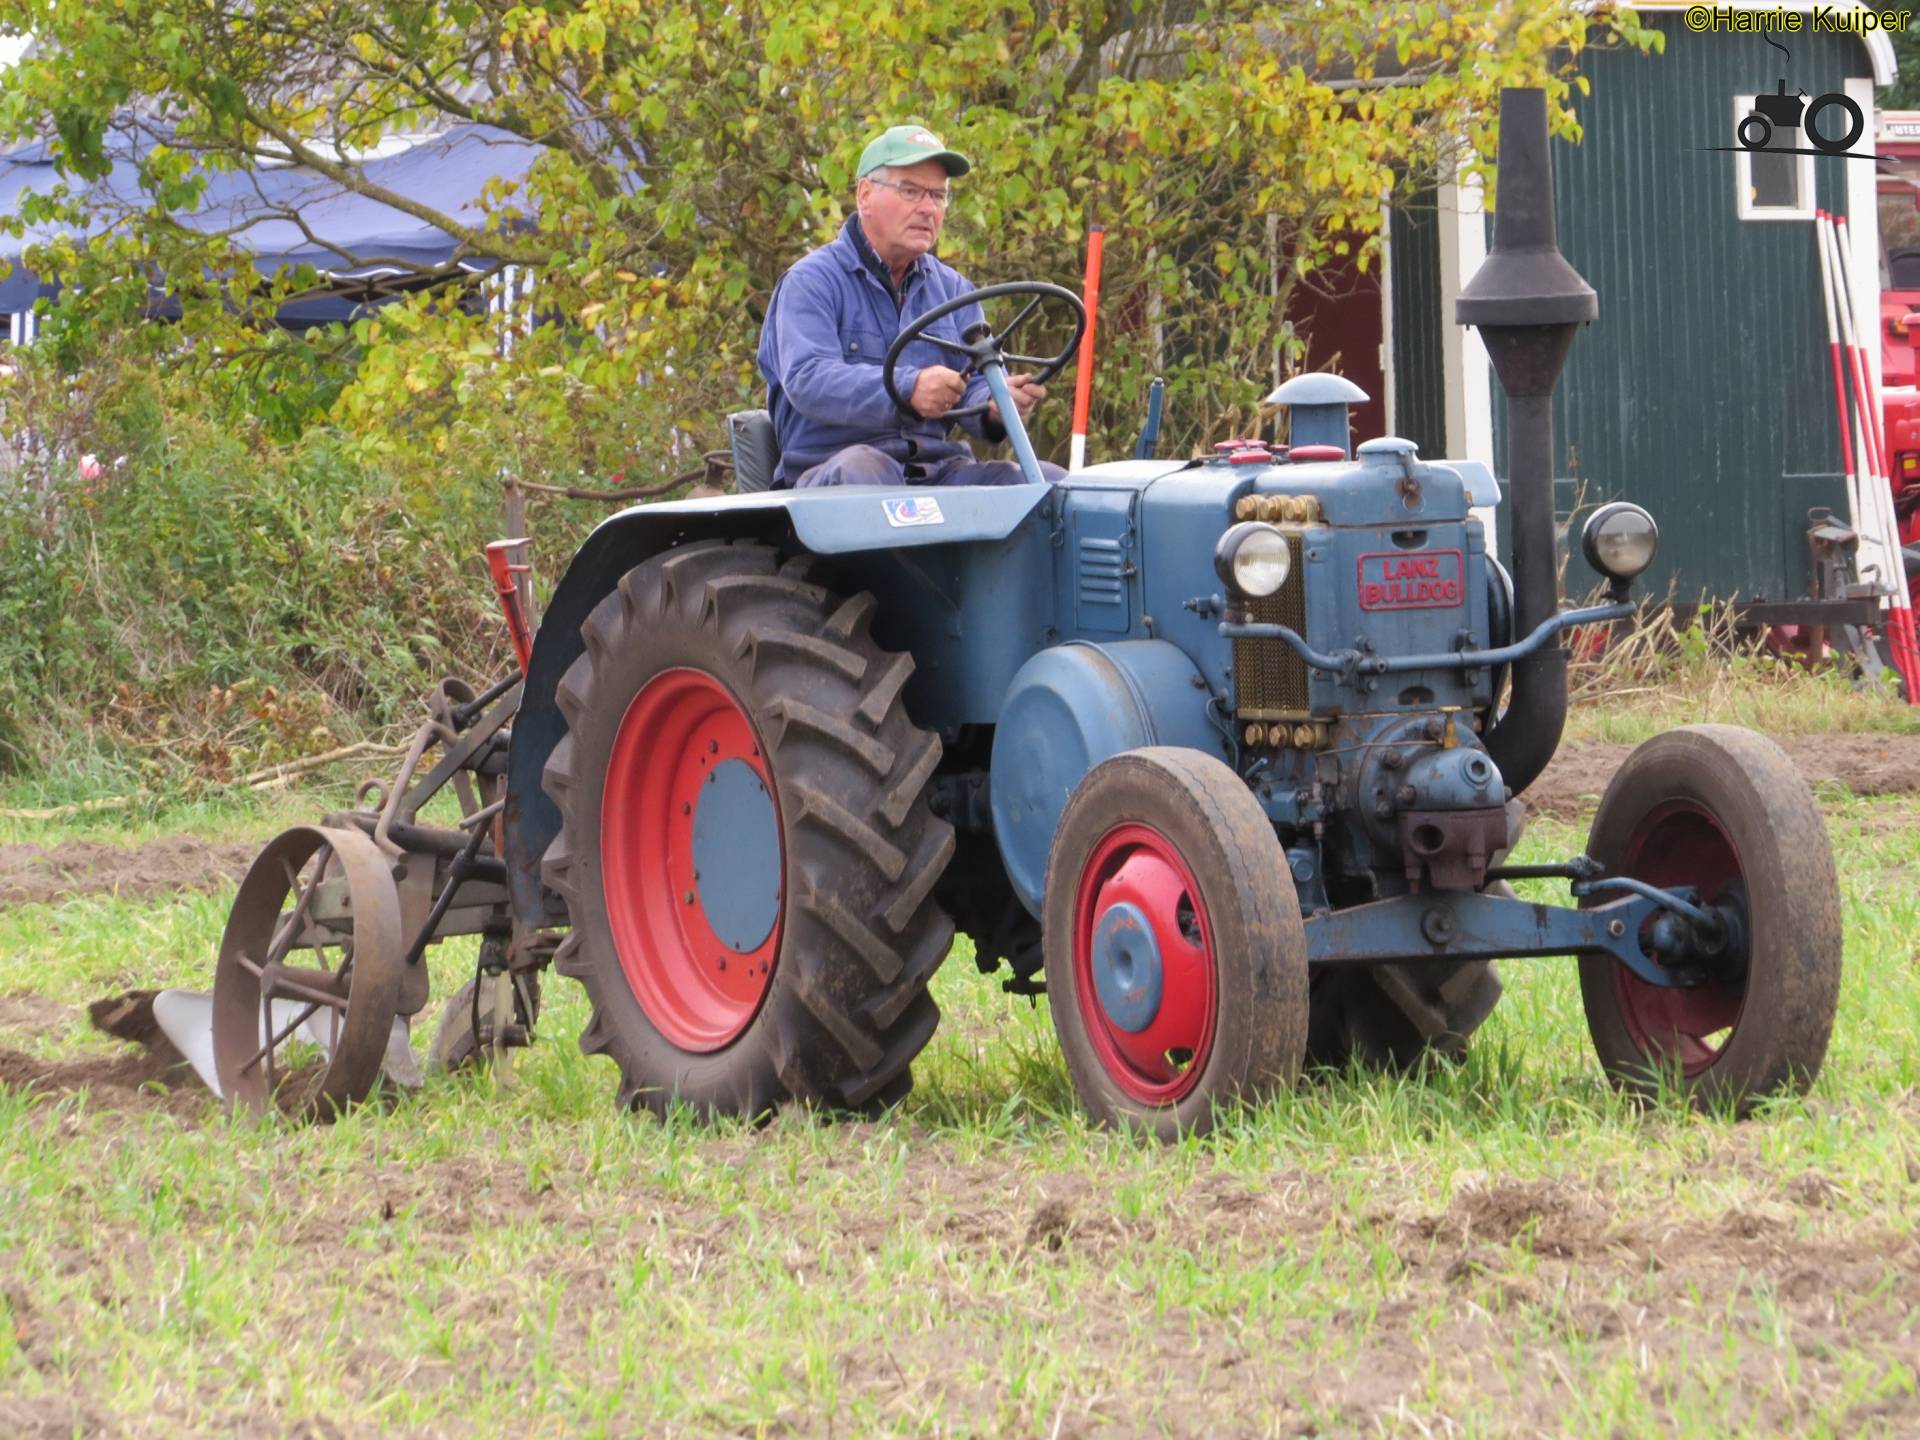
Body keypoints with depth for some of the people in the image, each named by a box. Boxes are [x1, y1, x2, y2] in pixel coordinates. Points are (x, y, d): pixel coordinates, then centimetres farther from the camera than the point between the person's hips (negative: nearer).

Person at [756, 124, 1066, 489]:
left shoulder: (952, 289, 21)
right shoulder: (811, 281, 1)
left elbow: (977, 385, 10)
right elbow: (807, 380, -17)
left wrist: (996, 407, -18)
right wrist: (908, 390, -34)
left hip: (939, 470, 5)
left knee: (1051, 481, -18)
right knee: (862, 472, -40)